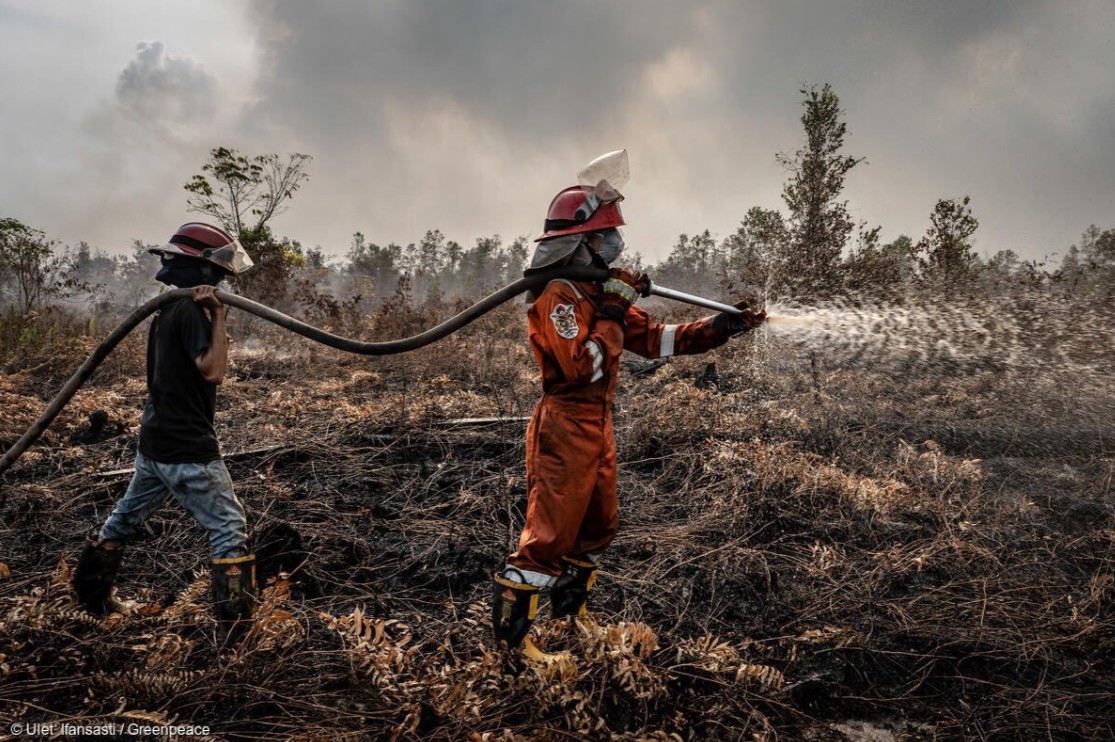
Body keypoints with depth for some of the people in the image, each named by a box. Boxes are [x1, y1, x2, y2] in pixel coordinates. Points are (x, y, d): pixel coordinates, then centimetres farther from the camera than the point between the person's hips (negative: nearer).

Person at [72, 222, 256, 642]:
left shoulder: (167, 310, 12)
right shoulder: (192, 310, -17)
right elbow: (213, 371, -24)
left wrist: (212, 314, -1)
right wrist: (218, 316, -21)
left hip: (155, 441, 9)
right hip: (188, 448, -9)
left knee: (126, 517, 22)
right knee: (229, 528, -3)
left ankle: (91, 595, 37)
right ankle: (235, 620, -5)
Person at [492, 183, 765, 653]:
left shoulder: (596, 290, 12)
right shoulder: (558, 296, -17)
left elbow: (655, 340, 15)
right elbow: (584, 367, -27)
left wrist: (719, 328, 11)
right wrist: (612, 313, -20)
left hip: (597, 428, 10)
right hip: (565, 428, -10)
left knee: (598, 526, 21)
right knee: (550, 532, -7)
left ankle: (569, 614, 37)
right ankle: (509, 635, 3)